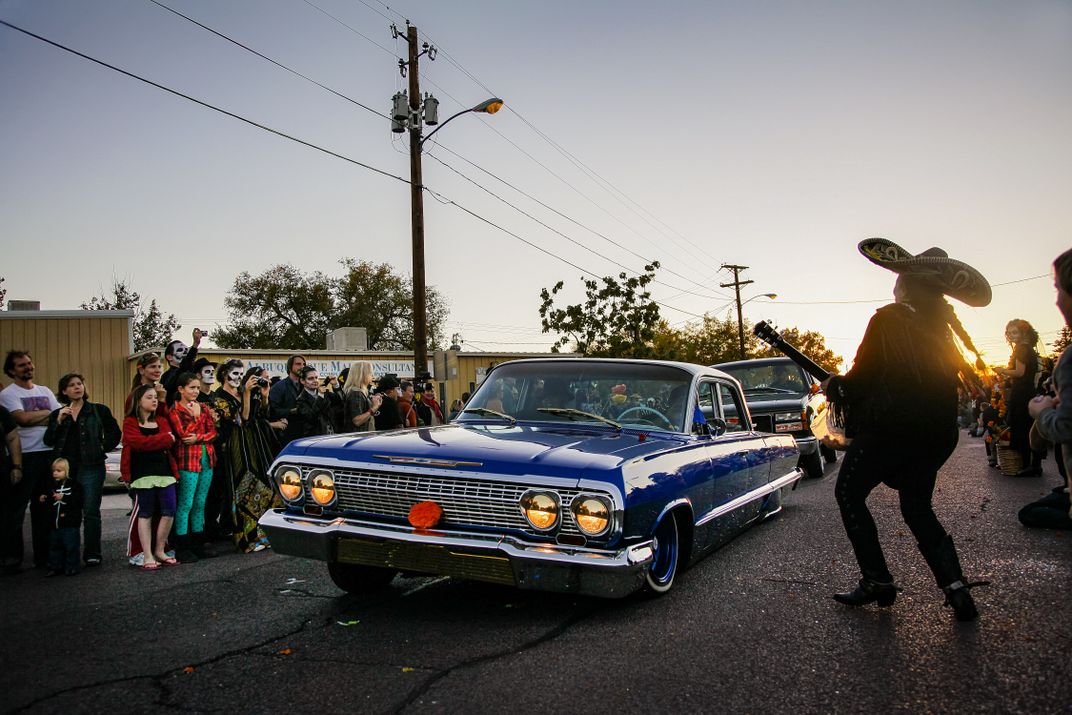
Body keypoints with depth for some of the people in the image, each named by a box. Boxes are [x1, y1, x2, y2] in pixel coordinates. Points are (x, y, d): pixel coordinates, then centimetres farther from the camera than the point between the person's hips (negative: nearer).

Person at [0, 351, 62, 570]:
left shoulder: (45, 392, 16)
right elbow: (22, 418, -16)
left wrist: (33, 419, -9)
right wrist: (47, 413, -2)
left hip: (49, 453, 5)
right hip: (25, 456, -5)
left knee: (44, 507, 10)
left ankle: (43, 556, 17)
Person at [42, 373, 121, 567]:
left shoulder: (98, 410, 5)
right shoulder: (57, 414, 13)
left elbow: (115, 433, 6)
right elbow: (48, 441, 4)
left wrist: (102, 448, -2)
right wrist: (59, 421, -7)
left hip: (91, 467, -3)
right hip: (65, 467, 3)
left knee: (91, 512, -4)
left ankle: (92, 554, 2)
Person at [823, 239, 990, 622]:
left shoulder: (888, 318, -9)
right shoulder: (943, 326, 11)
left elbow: (863, 376, -9)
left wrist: (833, 385, 12)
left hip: (891, 426, -7)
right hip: (938, 432, 7)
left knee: (849, 493, 9)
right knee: (917, 508, 19)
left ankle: (877, 582, 5)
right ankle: (956, 588, 6)